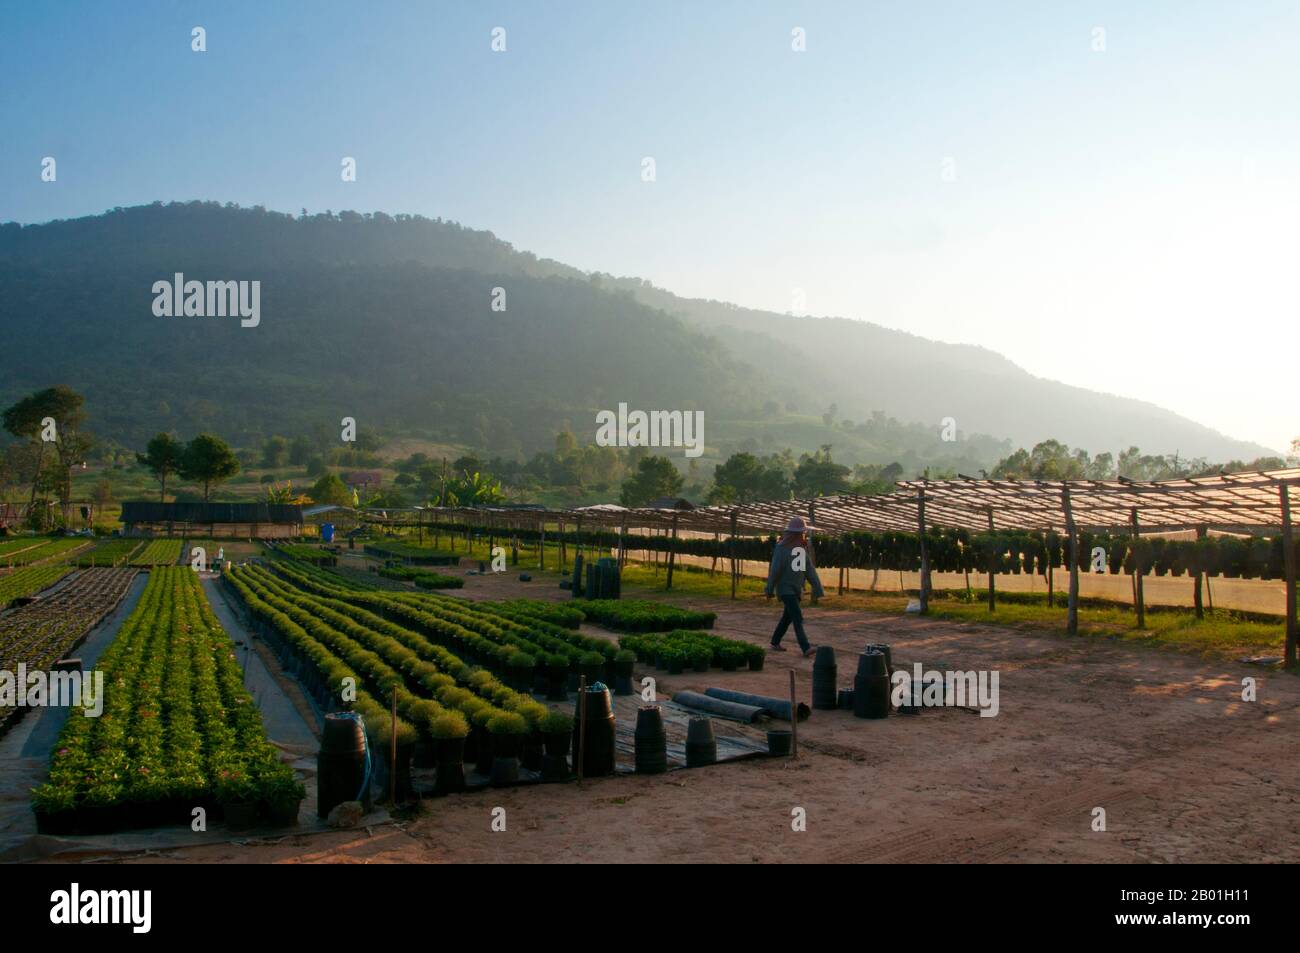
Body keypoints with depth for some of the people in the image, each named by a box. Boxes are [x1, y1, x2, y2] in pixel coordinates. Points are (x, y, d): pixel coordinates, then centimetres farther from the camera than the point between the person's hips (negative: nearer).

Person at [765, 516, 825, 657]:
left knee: (788, 617, 15)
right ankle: (806, 648, -21)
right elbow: (775, 569, -13)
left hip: (797, 589, 8)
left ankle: (775, 643, 30)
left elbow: (810, 570, 4)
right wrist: (769, 590, -11)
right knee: (797, 617, -16)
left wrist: (818, 588, -2)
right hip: (785, 589, -7)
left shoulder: (803, 548, 7)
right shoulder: (782, 547, -15)